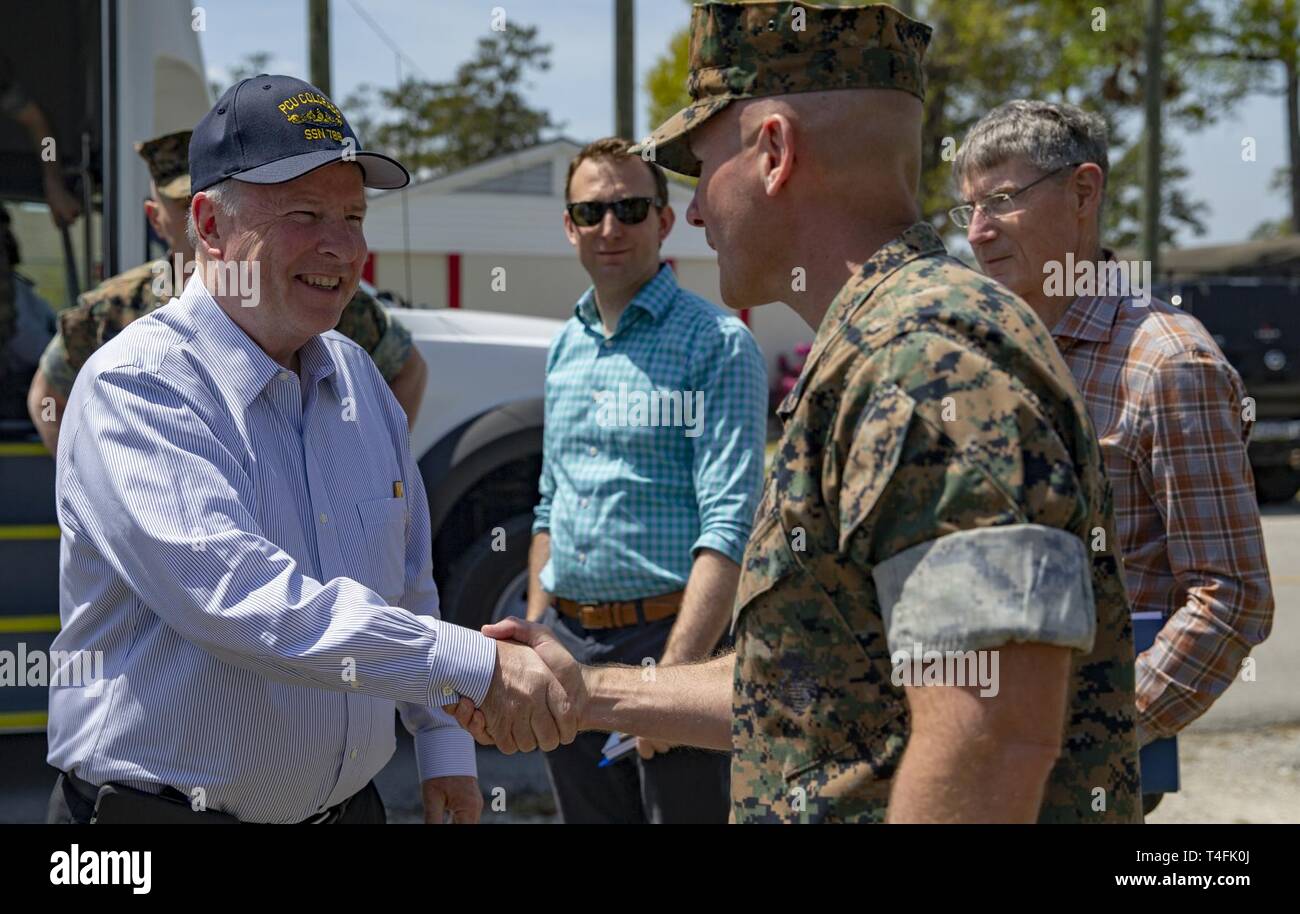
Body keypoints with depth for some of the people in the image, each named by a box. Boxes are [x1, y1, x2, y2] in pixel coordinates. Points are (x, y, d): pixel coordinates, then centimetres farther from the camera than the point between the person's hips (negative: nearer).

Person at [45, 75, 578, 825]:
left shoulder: (356, 375, 8)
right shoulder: (135, 389, -17)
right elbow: (236, 595, -30)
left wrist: (444, 743, 12)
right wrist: (475, 666, -33)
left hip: (346, 803, 7)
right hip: (164, 804, -6)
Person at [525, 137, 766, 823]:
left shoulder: (716, 345, -9)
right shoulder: (565, 348, 13)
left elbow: (729, 527, -16)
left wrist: (673, 671, -23)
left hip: (665, 634, -6)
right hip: (569, 641, 7)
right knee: (586, 814, 14)